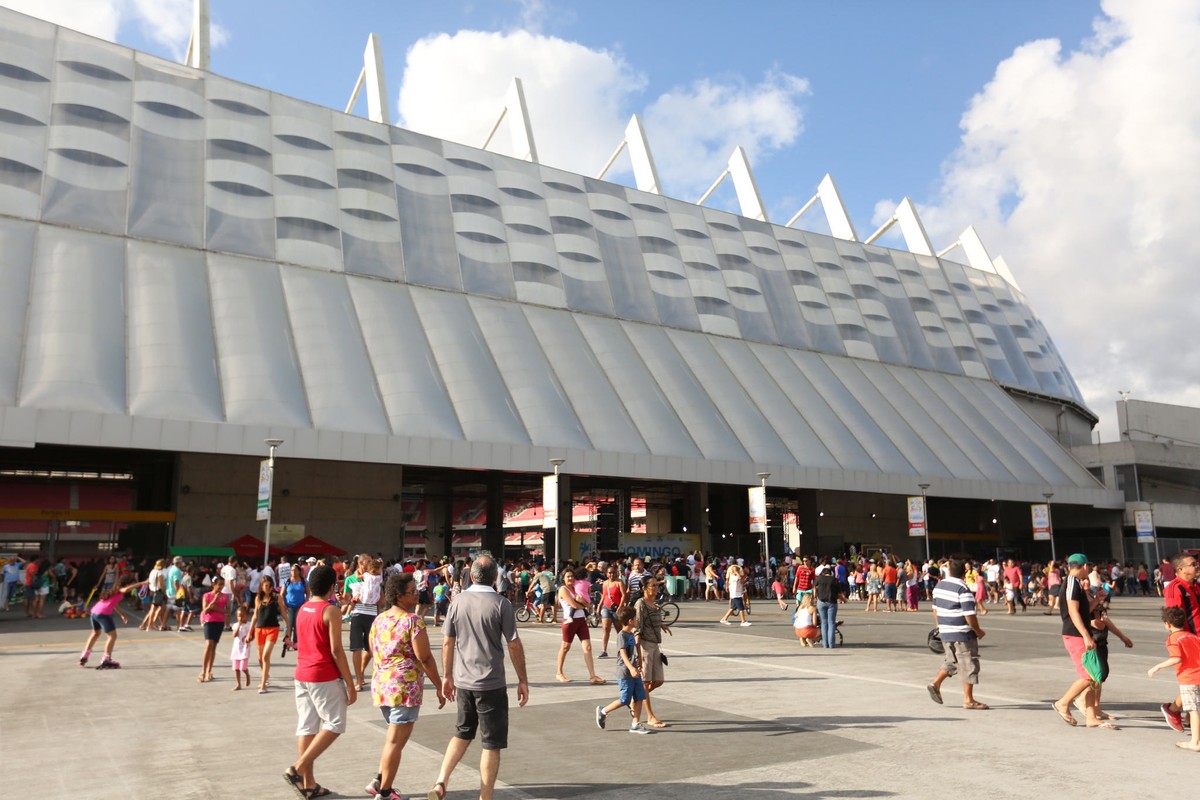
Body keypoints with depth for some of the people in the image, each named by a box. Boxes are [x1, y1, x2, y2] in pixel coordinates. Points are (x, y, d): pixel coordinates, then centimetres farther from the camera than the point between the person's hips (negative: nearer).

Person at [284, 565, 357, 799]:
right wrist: (350, 683, -11)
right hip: (324, 676, -8)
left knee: (306, 727, 9)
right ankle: (298, 768, -5)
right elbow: (336, 651, -15)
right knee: (335, 724, 3)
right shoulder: (331, 611, -13)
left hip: (301, 675, 8)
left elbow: (302, 645, 15)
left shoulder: (302, 609, 10)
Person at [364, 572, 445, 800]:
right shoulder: (413, 620, -14)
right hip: (405, 686, -8)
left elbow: (374, 654, 16)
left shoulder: (379, 620, 9)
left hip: (380, 684, 8)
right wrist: (440, 687, -7)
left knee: (394, 736, 23)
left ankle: (379, 781, 22)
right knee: (396, 741, 3)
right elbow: (425, 658, -15)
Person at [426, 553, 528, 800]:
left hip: (463, 682, 5)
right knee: (492, 743, 7)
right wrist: (523, 681, 0)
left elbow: (447, 643, 5)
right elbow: (514, 645, -9)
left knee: (463, 733, 23)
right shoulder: (501, 604, -11)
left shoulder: (458, 602, 0)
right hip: (491, 684, -4)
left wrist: (447, 676, 16)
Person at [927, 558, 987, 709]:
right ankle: (968, 700, 8)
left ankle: (935, 684, 16)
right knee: (969, 665, 3)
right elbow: (969, 615, -20)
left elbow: (935, 608, 13)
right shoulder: (963, 589, -18)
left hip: (945, 632, 7)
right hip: (962, 634, -7)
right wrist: (978, 631, -6)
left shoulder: (939, 585, 5)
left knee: (951, 660, 23)